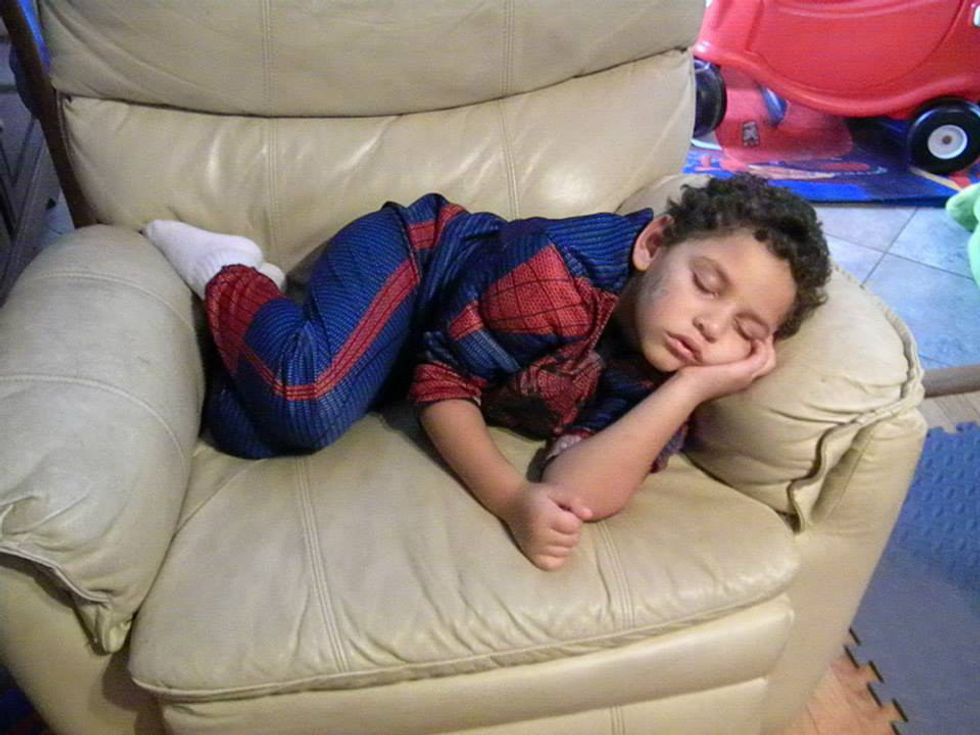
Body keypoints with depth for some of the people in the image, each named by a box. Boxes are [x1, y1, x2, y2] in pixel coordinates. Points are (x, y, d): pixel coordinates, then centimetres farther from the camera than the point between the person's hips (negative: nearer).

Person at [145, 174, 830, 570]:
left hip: (409, 338, 4)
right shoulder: (566, 272, -33)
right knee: (306, 404, -31)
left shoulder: (657, 383, -16)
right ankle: (228, 274, -1)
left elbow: (576, 494, -28)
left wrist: (690, 389, -34)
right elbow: (441, 383, -25)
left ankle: (259, 304, 18)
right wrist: (513, 498, -40)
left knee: (247, 434, -11)